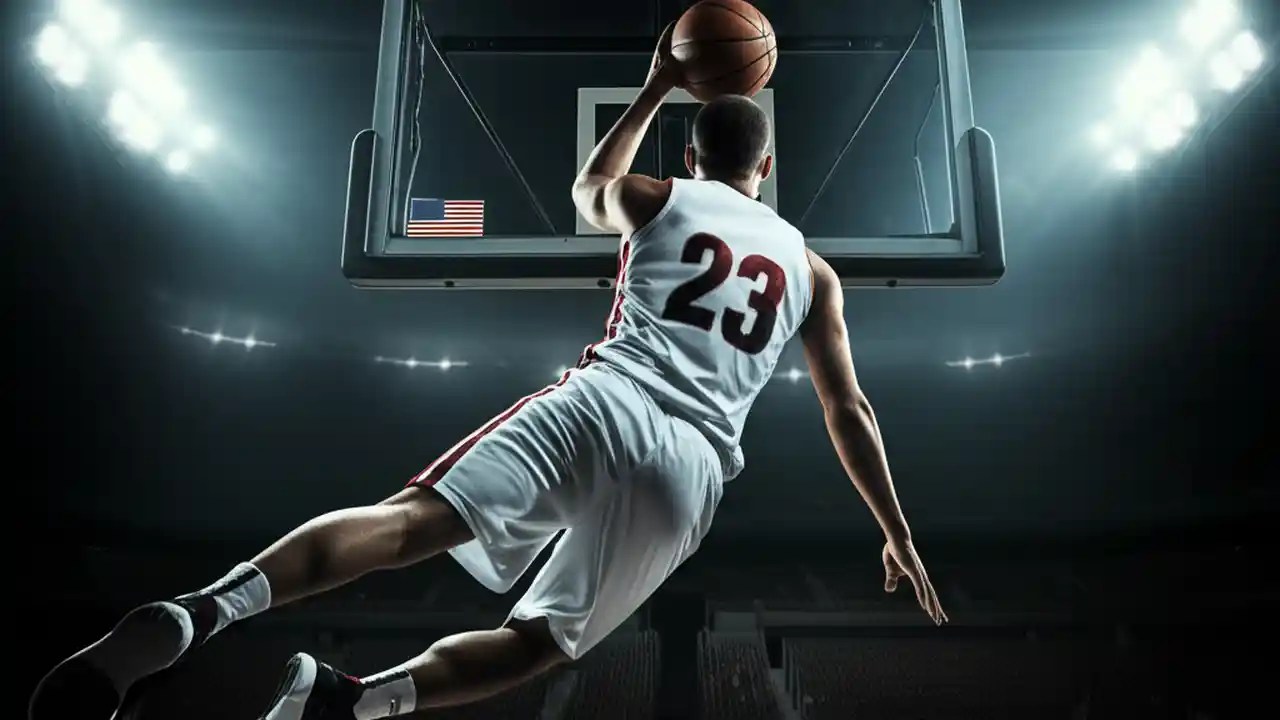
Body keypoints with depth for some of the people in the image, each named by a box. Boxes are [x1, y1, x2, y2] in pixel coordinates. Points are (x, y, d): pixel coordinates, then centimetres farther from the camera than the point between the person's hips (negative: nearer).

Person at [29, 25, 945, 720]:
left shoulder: (655, 200, 20)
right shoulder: (812, 269, 24)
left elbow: (589, 187, 44)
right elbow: (850, 414, 22)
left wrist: (656, 88, 52)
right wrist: (899, 535, 30)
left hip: (601, 405, -1)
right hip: (690, 468, 2)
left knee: (411, 520, -12)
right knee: (540, 641, 9)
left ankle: (199, 611, -36)